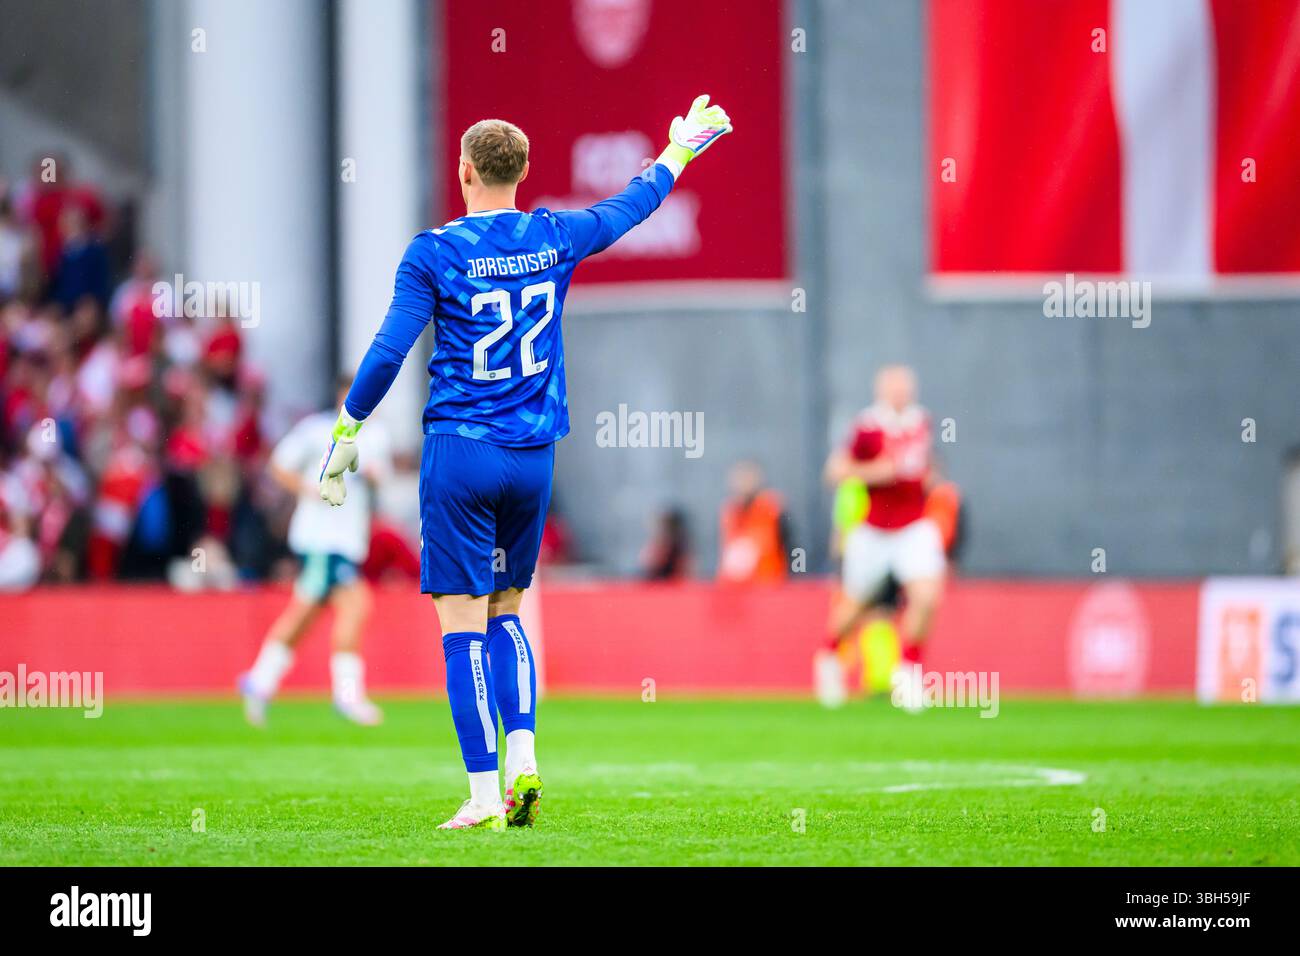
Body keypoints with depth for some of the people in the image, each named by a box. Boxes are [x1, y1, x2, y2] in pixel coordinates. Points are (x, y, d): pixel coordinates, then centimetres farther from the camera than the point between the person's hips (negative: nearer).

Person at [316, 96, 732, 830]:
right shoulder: (556, 239, 4)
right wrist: (681, 149, 39)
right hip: (534, 457, 4)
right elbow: (635, 203, 22)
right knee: (505, 612, 17)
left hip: (460, 452, -4)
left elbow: (388, 354, -10)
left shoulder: (435, 253, -7)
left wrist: (346, 434, 0)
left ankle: (486, 795, -7)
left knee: (464, 624, -2)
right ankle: (523, 760, -1)